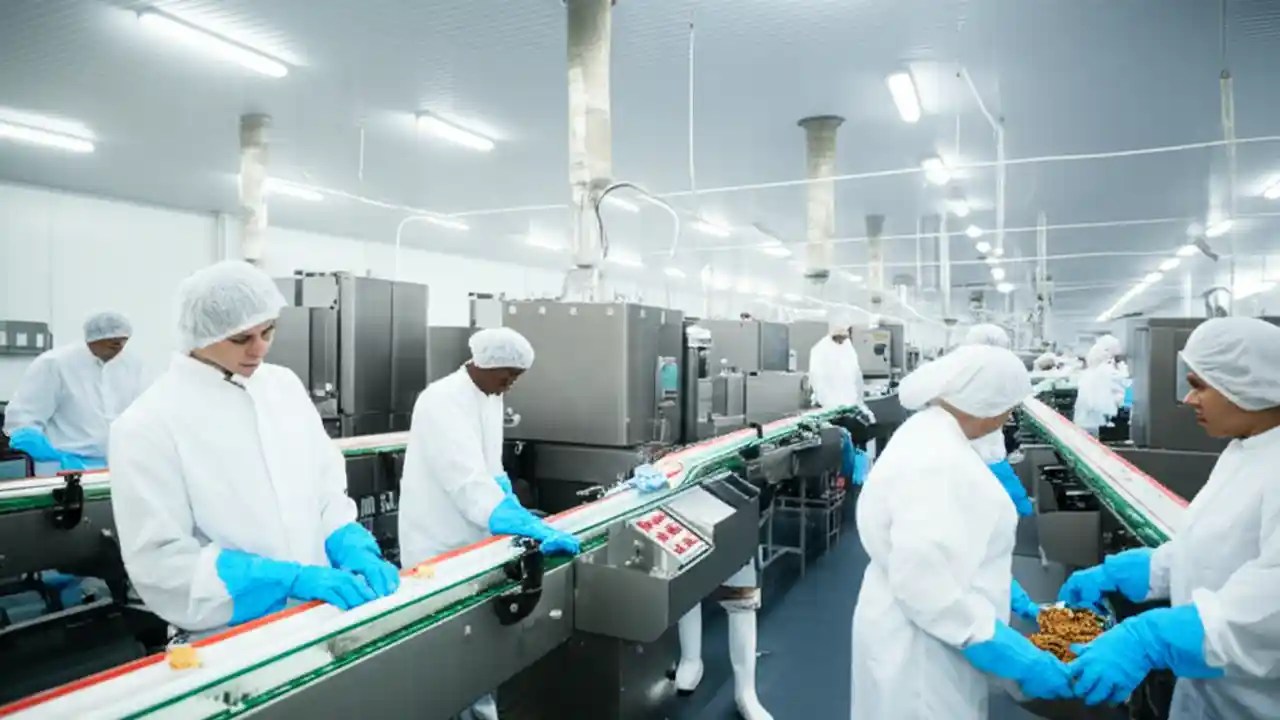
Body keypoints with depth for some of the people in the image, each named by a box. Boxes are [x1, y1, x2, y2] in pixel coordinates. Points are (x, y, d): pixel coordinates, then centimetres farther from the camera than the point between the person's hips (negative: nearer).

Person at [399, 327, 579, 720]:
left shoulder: (490, 397, 5)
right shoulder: (443, 402, -24)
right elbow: (468, 477, -36)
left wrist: (517, 510, -3)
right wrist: (529, 527, -43)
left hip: (474, 537, 8)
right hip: (438, 544, -8)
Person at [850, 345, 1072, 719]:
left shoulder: (932, 435, 5)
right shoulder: (936, 462, -28)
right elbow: (923, 578, -33)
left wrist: (1000, 598, 22)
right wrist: (1004, 650, -28)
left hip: (934, 638, 10)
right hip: (922, 649, -10)